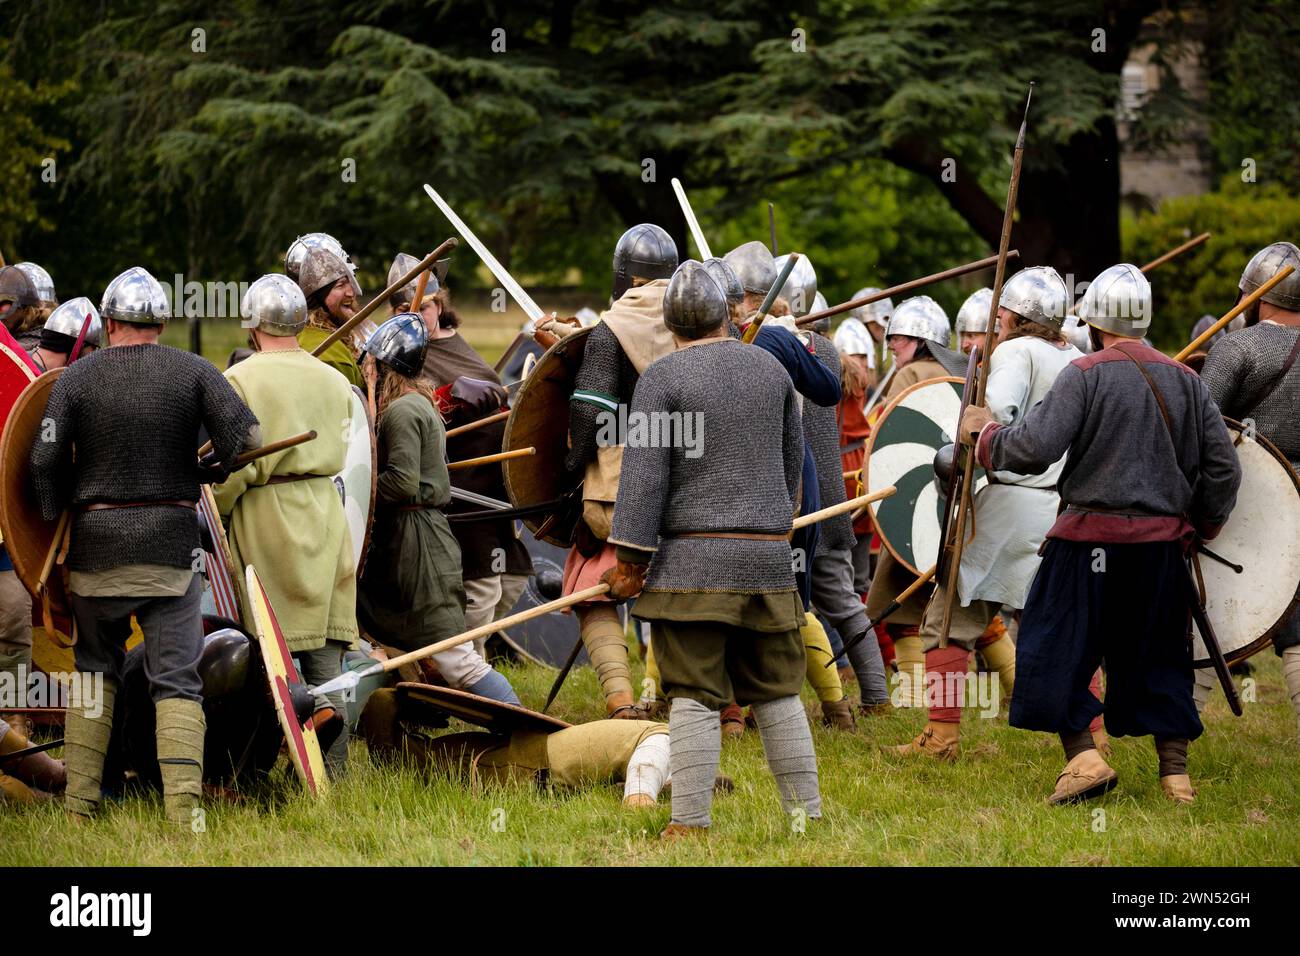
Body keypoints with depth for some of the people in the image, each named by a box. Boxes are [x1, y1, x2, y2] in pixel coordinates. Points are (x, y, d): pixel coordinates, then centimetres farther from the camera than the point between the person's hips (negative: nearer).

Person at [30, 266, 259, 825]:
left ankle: (80, 799, 15)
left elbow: (46, 462, -4)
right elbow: (243, 433, -9)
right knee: (176, 678, 1)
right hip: (170, 542, -1)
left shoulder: (75, 379, 0)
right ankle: (183, 806, -12)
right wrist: (210, 470, 10)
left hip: (96, 540, 1)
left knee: (95, 668, 17)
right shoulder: (192, 372, 0)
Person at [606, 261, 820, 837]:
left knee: (693, 698, -5)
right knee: (779, 693, 11)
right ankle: (805, 814, 11)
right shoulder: (771, 369, 10)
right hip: (768, 558, 4)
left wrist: (630, 561, -6)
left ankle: (690, 822, -9)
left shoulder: (662, 378, -6)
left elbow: (644, 474, -10)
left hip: (693, 558, -4)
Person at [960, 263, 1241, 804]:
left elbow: (1033, 449, -18)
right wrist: (1201, 527, 21)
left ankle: (1083, 756, -6)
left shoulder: (1085, 375, -8)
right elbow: (1223, 468, 8)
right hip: (1163, 544, 5)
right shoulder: (1185, 381, 7)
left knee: (1059, 650, 5)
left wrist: (984, 432, 0)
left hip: (1091, 540, -5)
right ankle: (1176, 772, 13)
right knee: (1157, 657, 14)